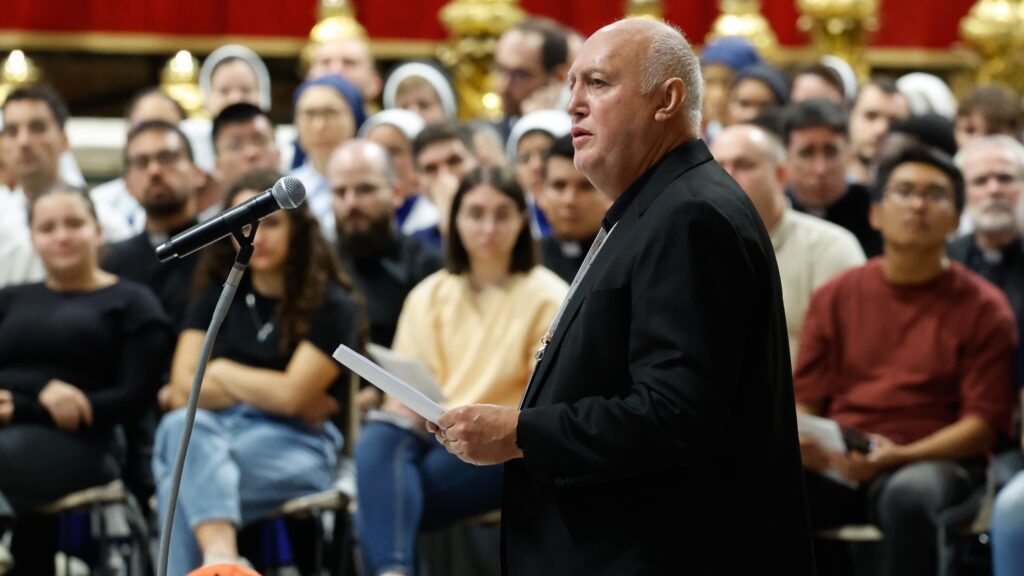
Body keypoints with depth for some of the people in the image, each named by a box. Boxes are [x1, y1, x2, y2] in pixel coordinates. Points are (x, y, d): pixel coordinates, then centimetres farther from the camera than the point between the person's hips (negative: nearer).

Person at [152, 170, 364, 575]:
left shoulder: (332, 307, 5)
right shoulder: (217, 298, 19)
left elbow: (291, 395, -7)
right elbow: (183, 389, 7)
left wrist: (220, 373, 6)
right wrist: (267, 394, -2)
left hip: (293, 450, -3)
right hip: (212, 432, 3)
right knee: (182, 424, -36)